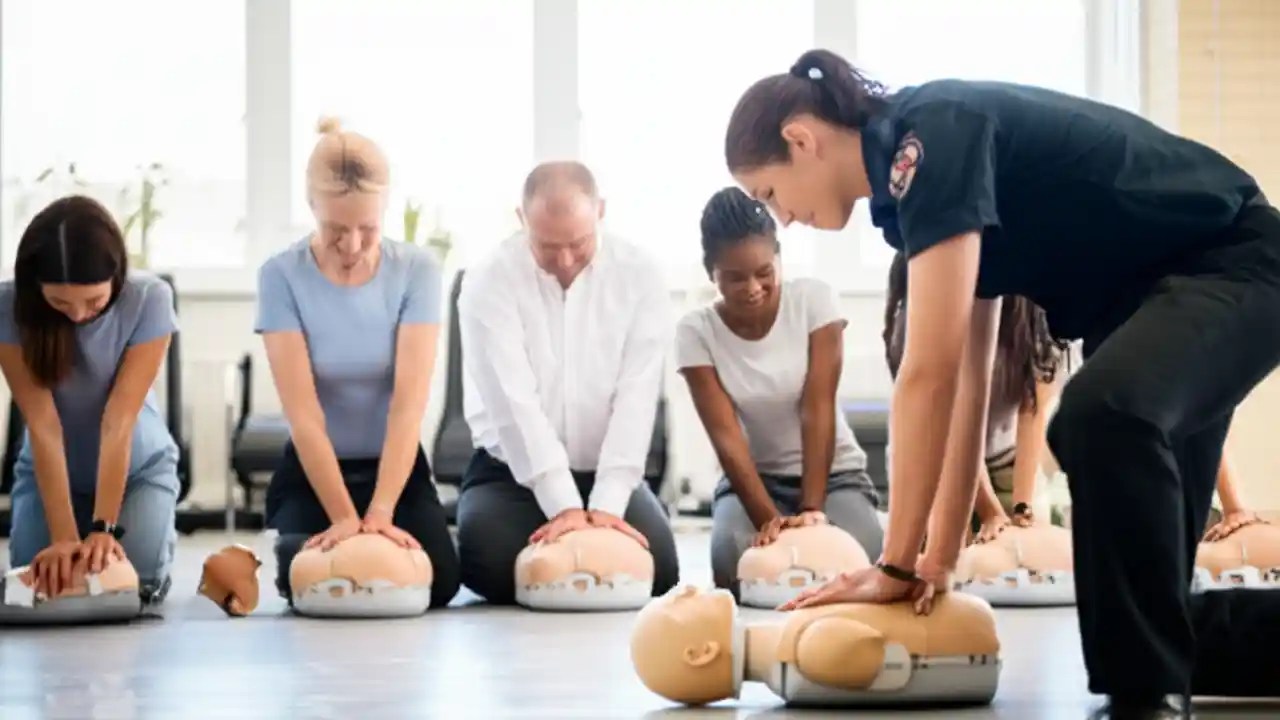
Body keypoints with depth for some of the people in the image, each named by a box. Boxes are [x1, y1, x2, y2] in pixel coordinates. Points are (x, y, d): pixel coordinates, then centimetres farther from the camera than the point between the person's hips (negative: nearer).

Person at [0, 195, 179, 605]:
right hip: (47, 474, 1)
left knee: (133, 589, -20)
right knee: (39, 589, -17)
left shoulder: (149, 299, -28)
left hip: (138, 468, -1)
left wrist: (104, 528, -35)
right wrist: (64, 537, -35)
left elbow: (118, 421, -29)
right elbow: (43, 425, -28)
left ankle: (163, 537, 15)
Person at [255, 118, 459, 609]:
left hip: (397, 466, 1)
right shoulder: (282, 276, -13)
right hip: (311, 471, -1)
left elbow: (408, 404, -18)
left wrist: (380, 513, -29)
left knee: (437, 581, -22)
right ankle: (290, 550, 12)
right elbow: (303, 414, -18)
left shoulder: (416, 270, -10)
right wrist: (345, 518, -26)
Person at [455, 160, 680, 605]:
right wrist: (564, 505, -29)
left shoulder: (639, 275, -7)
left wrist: (607, 503, -25)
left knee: (655, 568, -21)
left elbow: (637, 394, -13)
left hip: (606, 472, 2)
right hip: (511, 471, -1)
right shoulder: (490, 281, -12)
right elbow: (513, 400, -20)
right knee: (491, 564, -28)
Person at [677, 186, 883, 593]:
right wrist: (767, 519, -31)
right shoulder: (696, 331, -10)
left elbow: (818, 409, -18)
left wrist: (811, 508, -28)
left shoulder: (814, 300, -11)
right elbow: (726, 435, -17)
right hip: (752, 480, 0)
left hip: (834, 473, 0)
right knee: (734, 558, -32)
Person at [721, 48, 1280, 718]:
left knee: (1103, 412, -39)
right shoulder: (916, 166, 7)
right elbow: (966, 378, 9)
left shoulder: (931, 139, -22)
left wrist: (896, 565, -20)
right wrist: (942, 558, 6)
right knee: (1138, 585, 6)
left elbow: (930, 372, -26)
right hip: (1154, 288, 10)